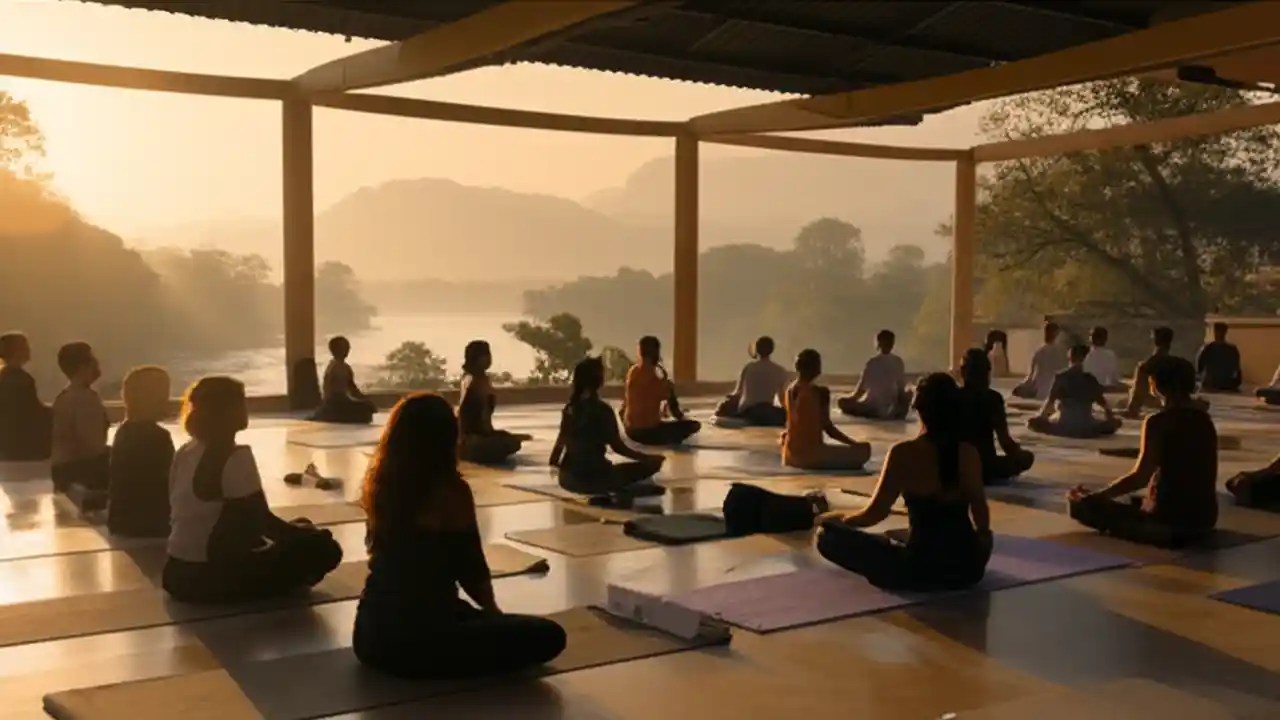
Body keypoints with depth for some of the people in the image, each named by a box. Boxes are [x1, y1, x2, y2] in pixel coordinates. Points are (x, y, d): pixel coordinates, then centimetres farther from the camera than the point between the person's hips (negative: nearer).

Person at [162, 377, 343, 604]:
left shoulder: (184, 453, 8)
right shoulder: (236, 457, -17)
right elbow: (258, 519, -13)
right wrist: (299, 531, 7)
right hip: (213, 578, -8)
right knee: (324, 548, -3)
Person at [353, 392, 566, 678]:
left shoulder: (379, 485, 2)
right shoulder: (451, 491, -15)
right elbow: (471, 569, -3)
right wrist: (492, 611, 12)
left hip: (370, 633, 8)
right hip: (416, 642, -7)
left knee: (464, 612, 37)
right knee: (549, 635, -2)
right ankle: (437, 665, -3)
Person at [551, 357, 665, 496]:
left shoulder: (570, 407, 3)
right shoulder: (602, 409, -15)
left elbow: (562, 440, 16)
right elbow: (618, 447, -12)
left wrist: (554, 461, 36)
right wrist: (648, 458, -2)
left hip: (568, 478, 7)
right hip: (592, 477, -7)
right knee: (651, 465, -2)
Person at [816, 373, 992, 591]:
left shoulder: (903, 453, -13)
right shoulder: (969, 453, -4)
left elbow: (875, 514, -9)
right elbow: (982, 523, 3)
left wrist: (838, 518, 10)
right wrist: (982, 537, 26)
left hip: (921, 569, -5)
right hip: (968, 567, 5)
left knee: (828, 535, 3)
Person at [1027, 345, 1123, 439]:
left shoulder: (1060, 377, -3)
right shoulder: (1091, 380, 2)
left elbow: (1050, 401, -3)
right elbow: (1102, 402, 9)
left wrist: (1039, 417, 8)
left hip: (1063, 427, -1)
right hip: (1086, 428, 1)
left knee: (1032, 422, 17)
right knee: (1116, 422, 23)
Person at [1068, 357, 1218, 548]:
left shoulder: (1157, 422, -14)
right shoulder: (1204, 420, 8)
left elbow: (1140, 477, -20)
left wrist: (1093, 496, -14)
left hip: (1170, 515, -8)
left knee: (1083, 505, -2)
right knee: (1134, 502, 36)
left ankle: (1156, 533, -15)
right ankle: (1171, 533, 10)